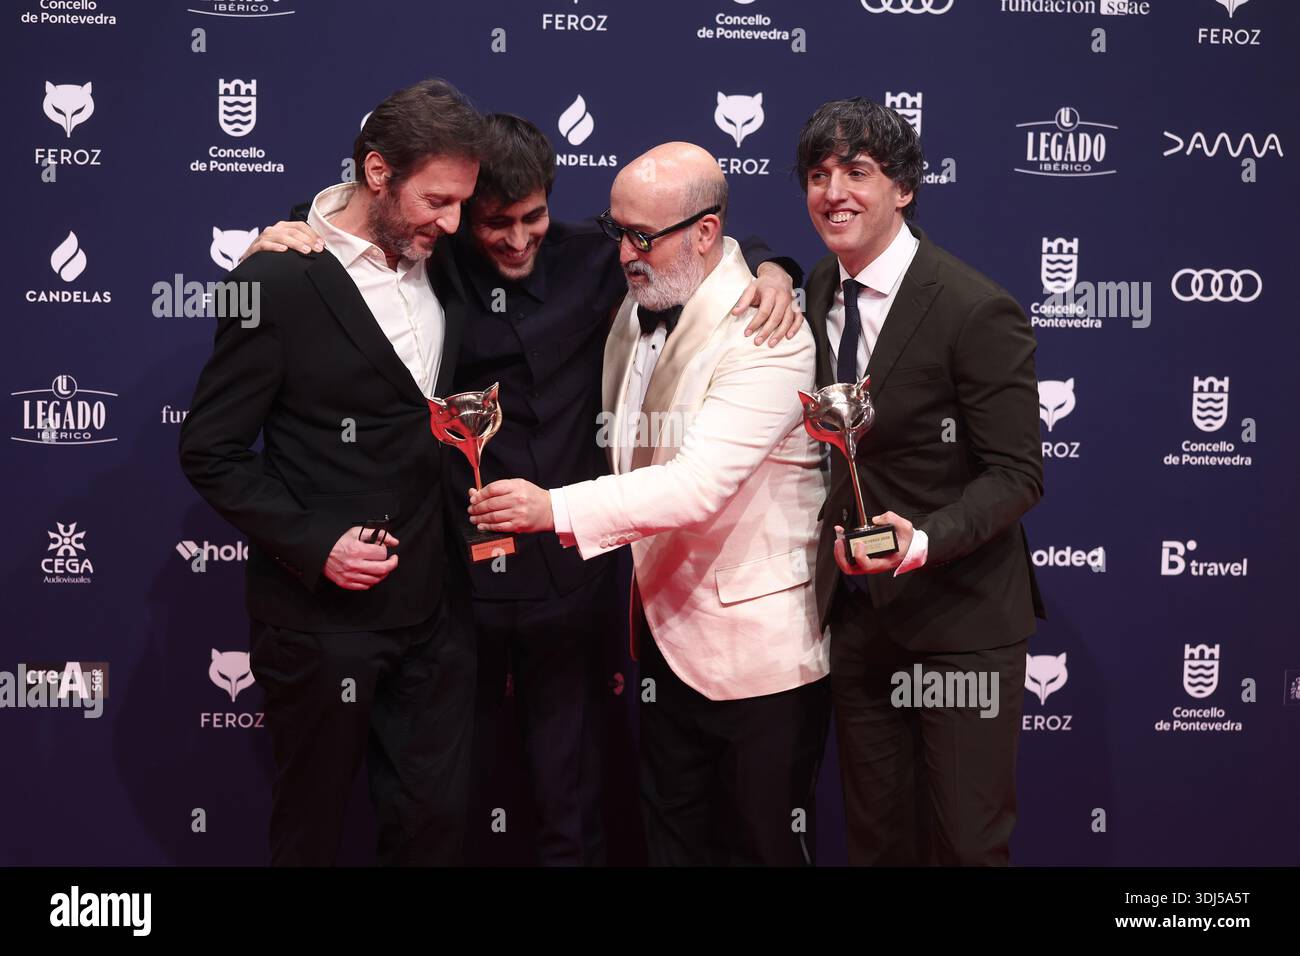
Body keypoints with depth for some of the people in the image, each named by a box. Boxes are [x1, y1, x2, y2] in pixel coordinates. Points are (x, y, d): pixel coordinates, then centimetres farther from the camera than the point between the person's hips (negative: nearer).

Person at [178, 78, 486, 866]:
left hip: (433, 604, 5)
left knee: (438, 821, 12)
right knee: (314, 829, 13)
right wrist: (313, 545, -18)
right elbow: (210, 451, -9)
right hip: (325, 616, -5)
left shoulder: (439, 262, 5)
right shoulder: (279, 281, -13)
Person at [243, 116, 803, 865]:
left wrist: (771, 271, -13)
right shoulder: (423, 269, -6)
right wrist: (273, 251, -18)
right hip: (456, 572, 0)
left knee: (572, 797, 15)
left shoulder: (588, 257, -3)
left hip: (569, 572, 1)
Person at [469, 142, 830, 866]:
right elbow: (632, 455, 15)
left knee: (762, 845, 6)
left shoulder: (765, 337, -20)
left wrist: (556, 508, -31)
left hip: (756, 644, -7)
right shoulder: (638, 310, 6)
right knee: (675, 836, 17)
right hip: (668, 632, 8)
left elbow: (699, 484, -28)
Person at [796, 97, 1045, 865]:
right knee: (875, 834, 18)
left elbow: (1016, 473, -17)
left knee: (966, 839, 6)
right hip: (854, 609, 6)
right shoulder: (817, 293, 4)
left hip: (958, 618, -6)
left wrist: (924, 540, -32)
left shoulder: (976, 310, -17)